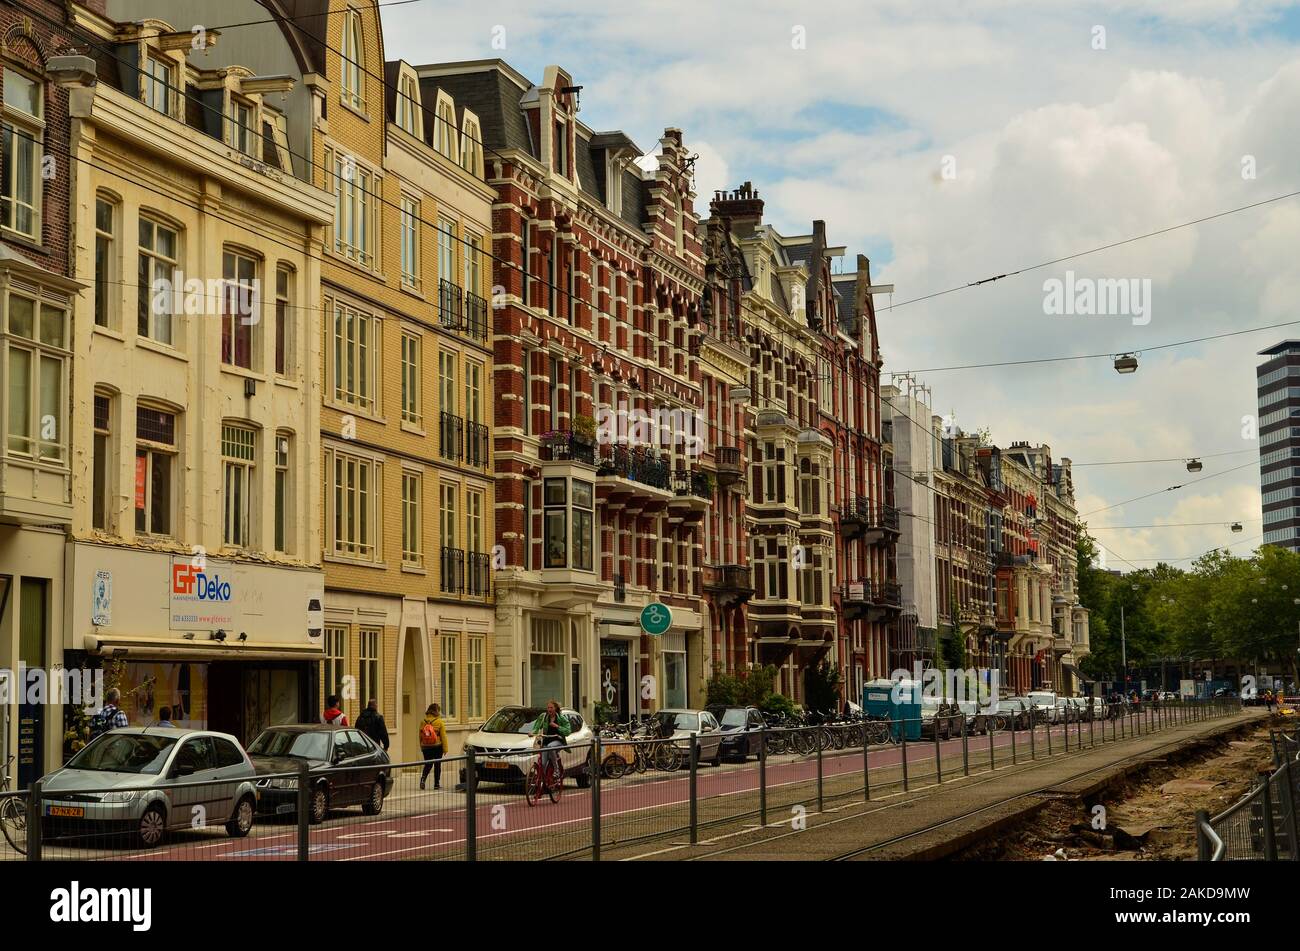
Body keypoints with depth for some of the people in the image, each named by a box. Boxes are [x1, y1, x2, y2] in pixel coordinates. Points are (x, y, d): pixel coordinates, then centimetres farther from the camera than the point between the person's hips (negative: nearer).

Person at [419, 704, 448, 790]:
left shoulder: (423, 722, 0)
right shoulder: (439, 722, -9)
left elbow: (420, 736, 5)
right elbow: (443, 736, -8)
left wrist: (421, 747, 15)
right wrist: (445, 748, -2)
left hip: (425, 747, 3)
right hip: (437, 747, -3)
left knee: (427, 764, 13)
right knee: (437, 765, 8)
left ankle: (423, 778, -12)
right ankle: (436, 784, 11)